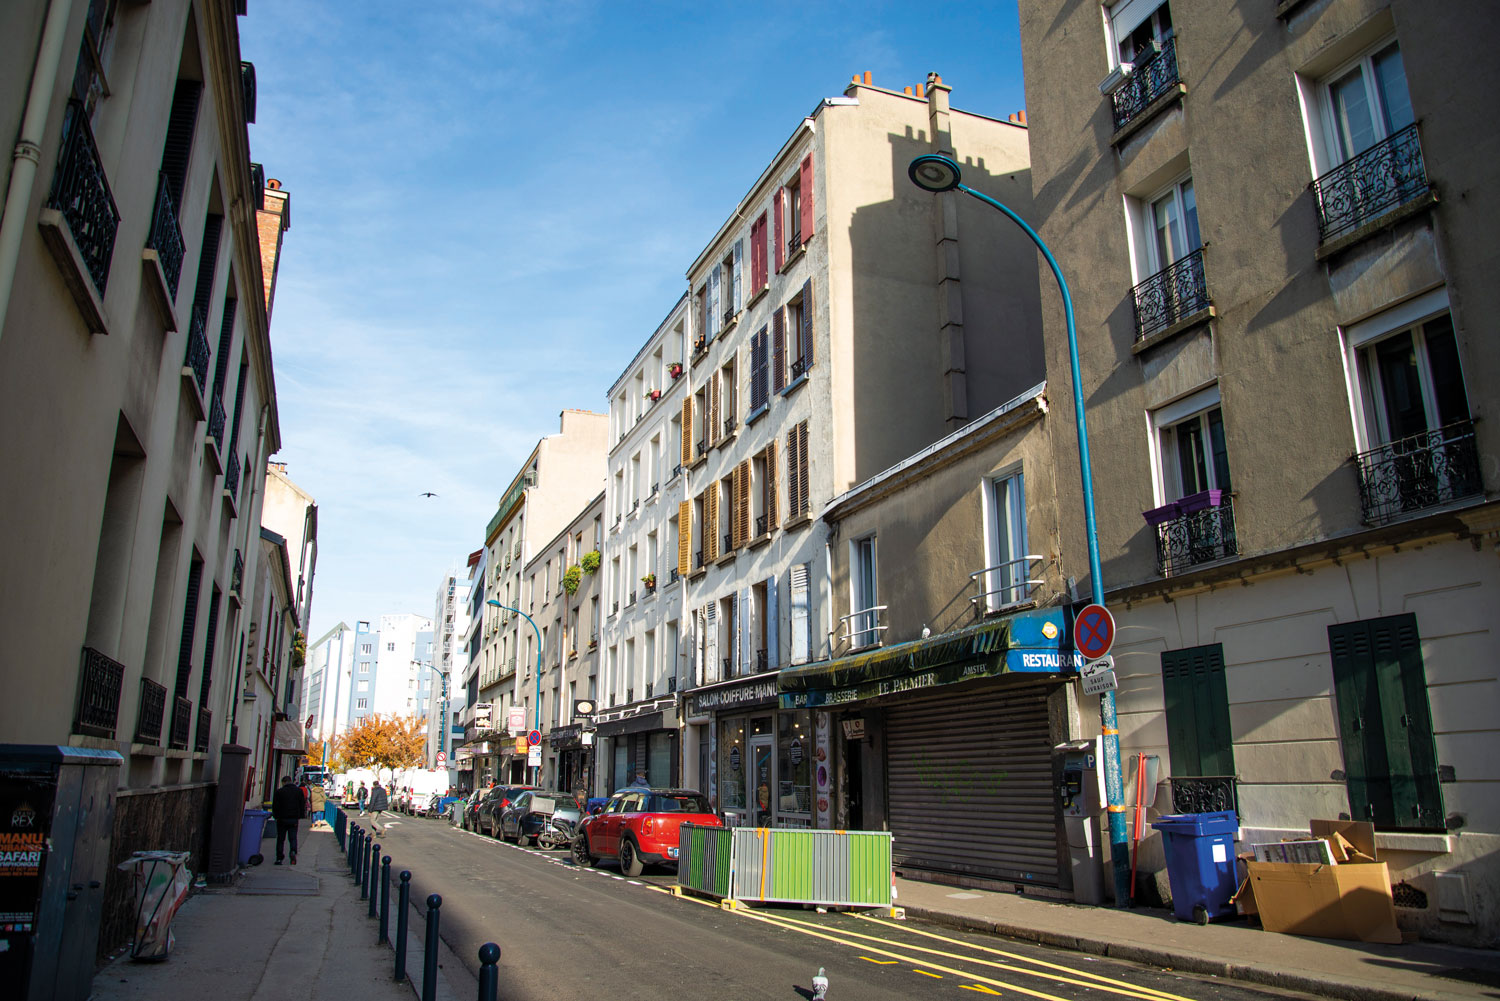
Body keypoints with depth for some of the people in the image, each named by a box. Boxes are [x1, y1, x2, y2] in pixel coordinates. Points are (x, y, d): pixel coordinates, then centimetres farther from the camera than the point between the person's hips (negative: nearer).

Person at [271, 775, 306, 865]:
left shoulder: (279, 792, -5)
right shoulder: (299, 791, 4)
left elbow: (275, 806, -3)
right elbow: (303, 804, 7)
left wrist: (276, 816, 9)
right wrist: (301, 815, 13)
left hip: (282, 818, -2)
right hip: (294, 819, 2)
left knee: (280, 839, 8)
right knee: (293, 838, 6)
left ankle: (279, 858, 7)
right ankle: (293, 851, -19)